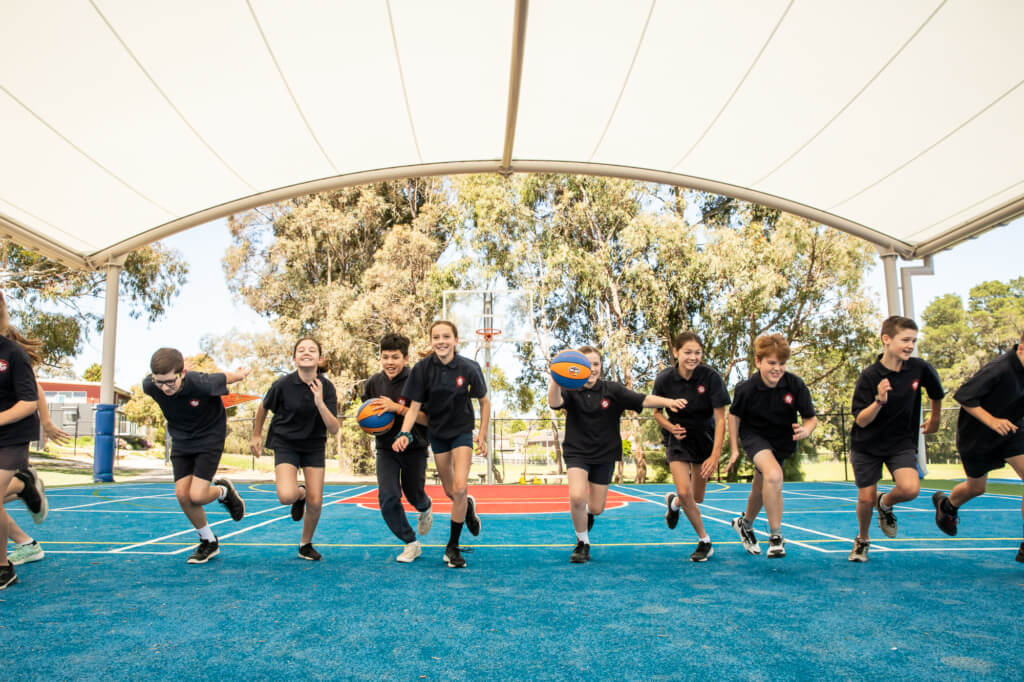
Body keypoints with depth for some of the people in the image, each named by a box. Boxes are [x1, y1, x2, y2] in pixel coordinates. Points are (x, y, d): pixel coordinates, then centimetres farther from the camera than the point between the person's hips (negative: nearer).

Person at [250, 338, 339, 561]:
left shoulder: (327, 387, -14)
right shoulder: (283, 385, -17)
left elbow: (334, 429, -18)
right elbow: (264, 407, 4)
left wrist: (320, 404, -33)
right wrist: (256, 436, 12)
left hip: (314, 445, 2)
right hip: (285, 443, -1)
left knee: (315, 502, -2)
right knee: (286, 496, -23)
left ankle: (306, 545, 26)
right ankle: (299, 494, 16)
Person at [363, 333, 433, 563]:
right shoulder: (373, 383, -3)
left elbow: (428, 419, -20)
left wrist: (397, 408, -29)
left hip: (414, 449, -3)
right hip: (386, 449, 3)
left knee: (414, 496, 11)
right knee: (387, 498, -10)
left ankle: (425, 508, 51)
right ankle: (411, 544, 8)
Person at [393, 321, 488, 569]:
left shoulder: (469, 368, -15)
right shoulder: (422, 368, -14)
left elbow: (484, 402, -1)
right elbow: (414, 407, -11)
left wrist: (483, 435, -5)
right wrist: (405, 433, -27)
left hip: (462, 431, -2)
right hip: (437, 433, 2)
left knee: (460, 488, -16)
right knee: (450, 492, 11)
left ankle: (452, 547, 2)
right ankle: (468, 507, 49)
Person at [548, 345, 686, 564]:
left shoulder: (612, 390, -7)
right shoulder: (571, 391, -10)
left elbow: (643, 400, -14)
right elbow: (554, 402, -31)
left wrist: (668, 402, -32)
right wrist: (555, 382, -51)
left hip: (604, 454, 2)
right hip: (576, 451, -1)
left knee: (596, 509, 6)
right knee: (577, 497, -22)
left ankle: (586, 512, 47)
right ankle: (583, 543, 5)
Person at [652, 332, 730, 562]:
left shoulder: (710, 377, -20)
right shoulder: (664, 379, -16)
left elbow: (720, 419, -18)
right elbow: (657, 413, 0)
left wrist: (715, 456, -24)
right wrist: (671, 427, -21)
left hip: (704, 437, 0)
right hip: (678, 437, 0)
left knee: (697, 498, 9)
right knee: (684, 492, -15)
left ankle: (674, 502, 44)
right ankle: (704, 541, 8)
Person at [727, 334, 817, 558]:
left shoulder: (796, 385, -20)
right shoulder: (746, 389, -23)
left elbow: (811, 418, -11)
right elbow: (734, 415, -6)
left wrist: (805, 430, -34)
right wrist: (734, 449, -4)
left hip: (781, 441, 4)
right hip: (754, 436, -3)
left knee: (761, 489, 17)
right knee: (774, 475, -30)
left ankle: (745, 524, 47)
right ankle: (775, 537, -18)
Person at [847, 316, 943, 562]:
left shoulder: (920, 368, -10)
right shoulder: (869, 376, -18)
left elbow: (936, 394, 13)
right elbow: (861, 421, -19)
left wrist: (935, 419, 23)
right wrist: (879, 401, -34)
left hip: (902, 442, 2)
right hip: (867, 445, -2)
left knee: (910, 488, -22)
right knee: (866, 499, 2)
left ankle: (885, 503, 14)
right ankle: (862, 539, 33)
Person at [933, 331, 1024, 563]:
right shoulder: (999, 370, -30)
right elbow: (963, 396, -25)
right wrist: (991, 420, -32)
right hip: (977, 437, -5)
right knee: (976, 488, 15)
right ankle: (946, 504, 50)